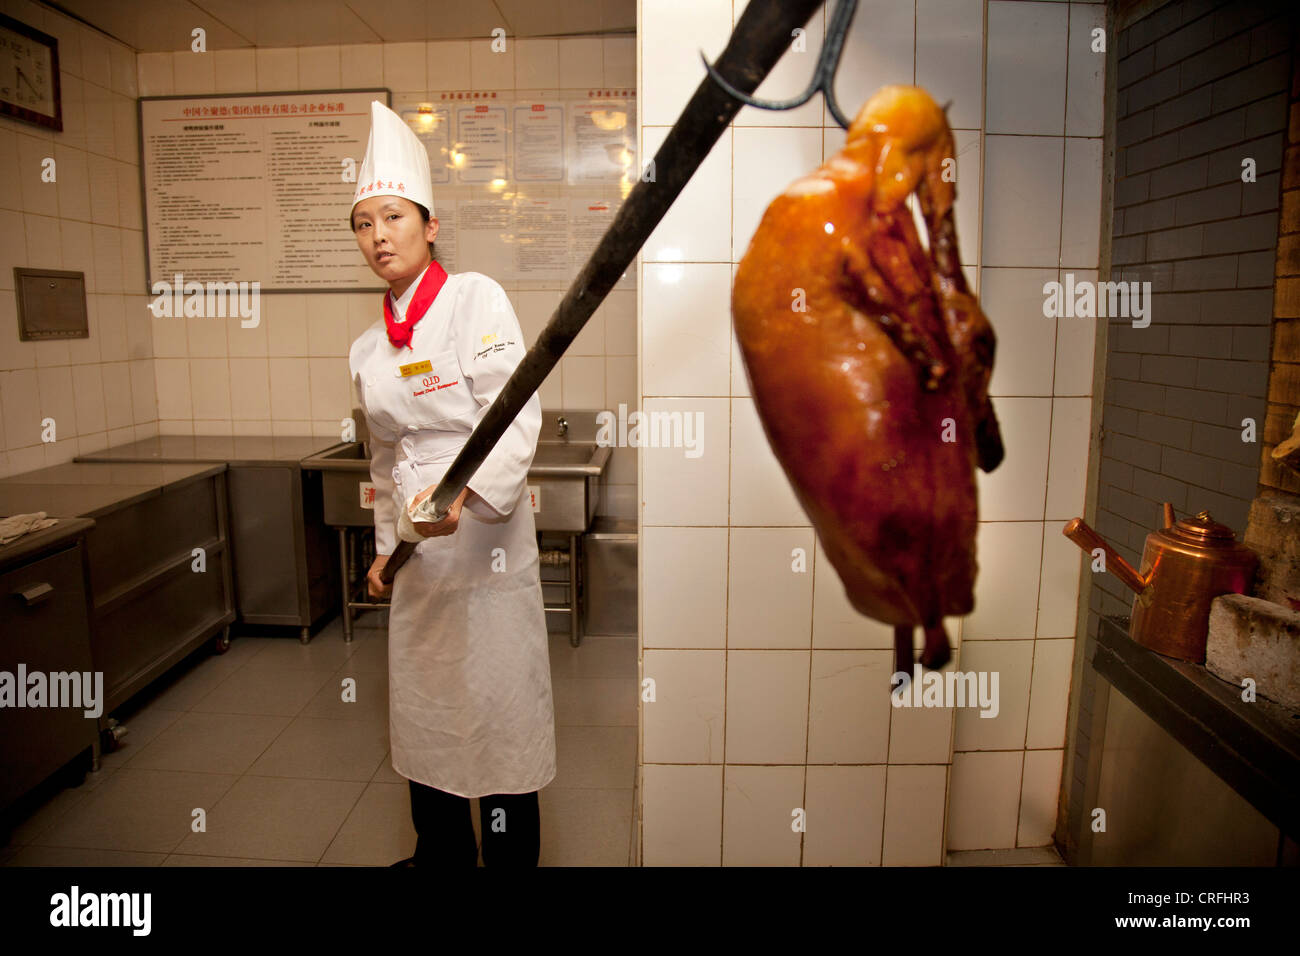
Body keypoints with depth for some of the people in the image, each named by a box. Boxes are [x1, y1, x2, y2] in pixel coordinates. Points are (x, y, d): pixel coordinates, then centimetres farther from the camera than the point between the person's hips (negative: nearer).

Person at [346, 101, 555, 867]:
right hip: (417, 544, 7)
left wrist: (462, 494, -33)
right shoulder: (368, 349, 12)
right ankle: (441, 853, 37)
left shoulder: (475, 298, -9)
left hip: (485, 531, -7)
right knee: (422, 704, 16)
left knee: (497, 700, 2)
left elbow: (516, 418, -19)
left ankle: (510, 856, 23)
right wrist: (386, 544, 18)